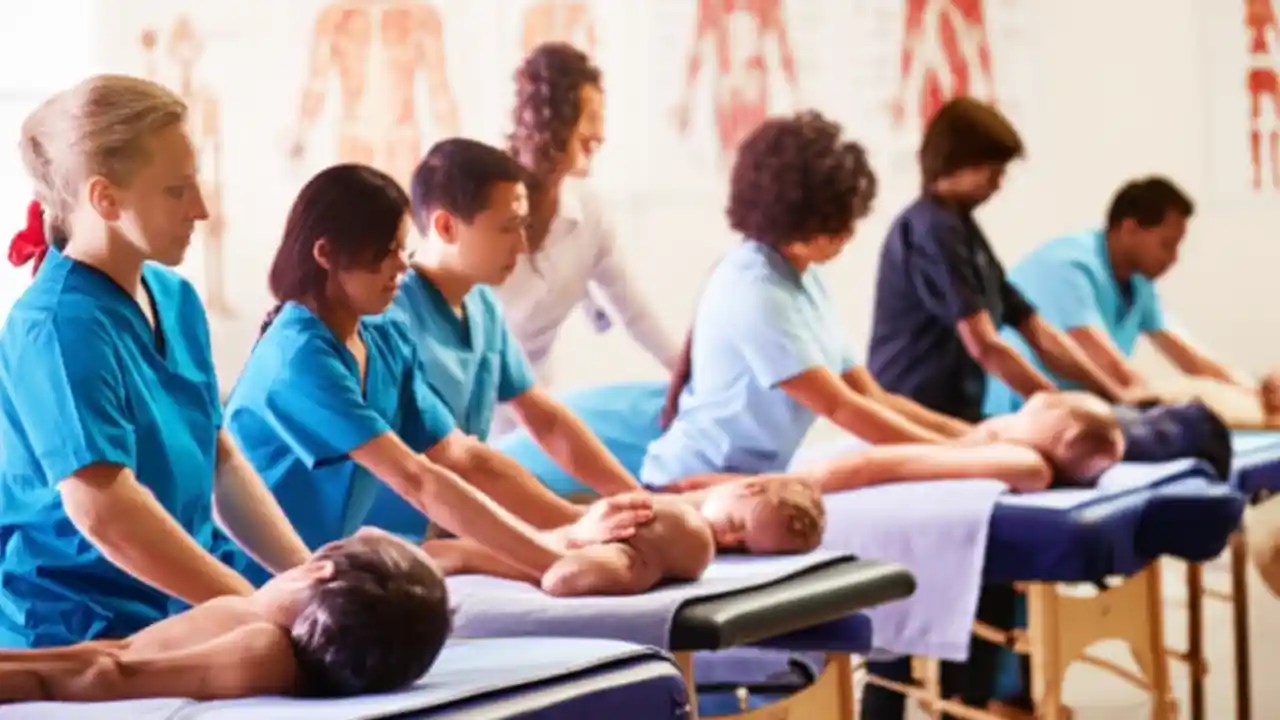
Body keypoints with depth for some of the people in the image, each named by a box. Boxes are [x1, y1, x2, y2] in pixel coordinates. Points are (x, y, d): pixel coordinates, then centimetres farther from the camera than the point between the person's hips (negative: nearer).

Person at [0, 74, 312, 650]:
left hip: (177, 622, 8)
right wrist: (260, 607, -21)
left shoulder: (175, 299, 10)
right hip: (75, 640, -8)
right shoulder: (59, 326, -16)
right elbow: (104, 510, -24)